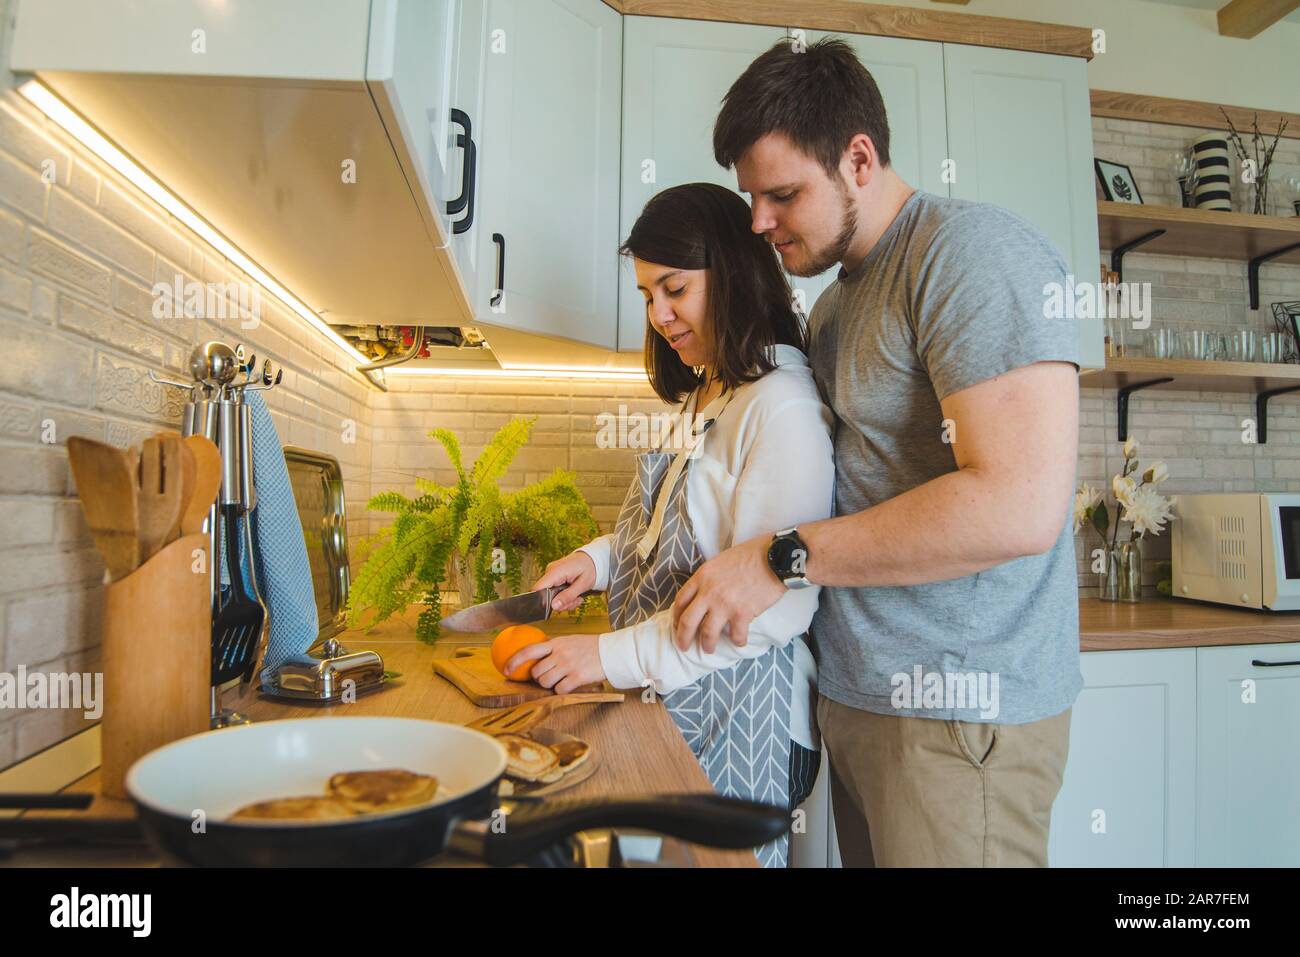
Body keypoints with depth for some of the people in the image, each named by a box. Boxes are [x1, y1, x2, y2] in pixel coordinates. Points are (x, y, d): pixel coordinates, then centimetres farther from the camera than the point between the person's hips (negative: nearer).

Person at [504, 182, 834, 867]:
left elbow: (774, 605, -24)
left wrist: (612, 656, -22)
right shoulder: (703, 398, 12)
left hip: (735, 717, -8)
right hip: (666, 704, 9)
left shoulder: (784, 406, -19)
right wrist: (599, 558, 2)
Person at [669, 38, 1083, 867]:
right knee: (867, 851, 17)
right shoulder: (834, 305, 14)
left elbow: (1020, 506, -25)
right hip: (854, 693, 8)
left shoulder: (972, 251, -13)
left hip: (957, 710, -8)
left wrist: (783, 557, -18)